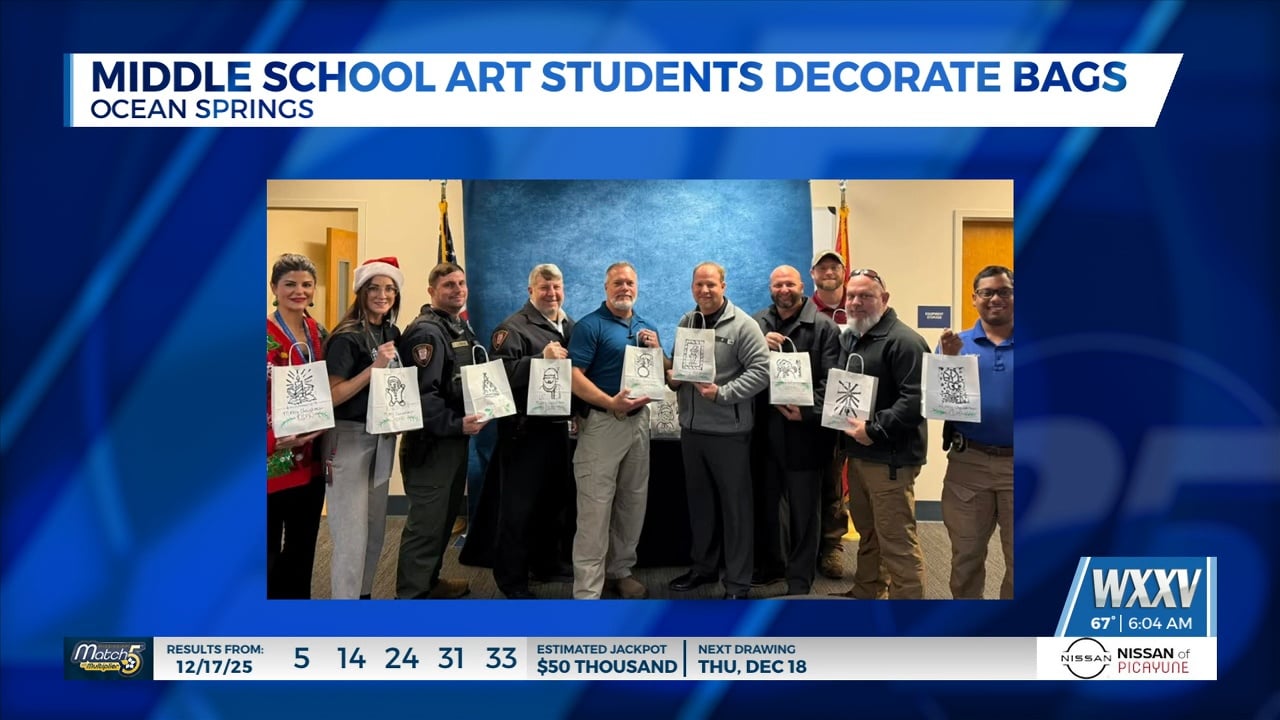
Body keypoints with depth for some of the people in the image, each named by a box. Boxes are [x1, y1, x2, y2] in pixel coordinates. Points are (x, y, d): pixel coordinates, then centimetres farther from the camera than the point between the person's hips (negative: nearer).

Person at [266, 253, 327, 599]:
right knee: (268, 547, 4)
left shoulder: (319, 334, 9)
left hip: (311, 459, 6)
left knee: (304, 544, 16)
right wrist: (275, 440, -23)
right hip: (273, 459, -6)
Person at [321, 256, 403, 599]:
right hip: (350, 437, -7)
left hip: (383, 436, 7)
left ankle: (364, 593, 28)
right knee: (352, 533, -6)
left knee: (376, 528, 14)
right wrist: (374, 367, -26)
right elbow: (332, 396, -20)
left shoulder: (393, 333, 7)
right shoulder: (347, 337, -14)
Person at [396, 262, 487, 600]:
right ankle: (411, 593, 7)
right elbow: (421, 394, -27)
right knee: (427, 521, -4)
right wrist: (456, 424, -31)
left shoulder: (461, 327, 14)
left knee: (446, 514, 19)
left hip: (455, 437, 10)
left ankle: (429, 580, 34)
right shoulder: (426, 332, -17)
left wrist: (472, 417, 12)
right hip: (432, 440, -10)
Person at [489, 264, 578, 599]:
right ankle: (512, 577, 11)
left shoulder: (569, 327, 14)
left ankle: (547, 562, 34)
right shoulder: (514, 327, -10)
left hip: (558, 425, 8)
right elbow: (501, 373, -23)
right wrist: (542, 358, -28)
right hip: (524, 429, -8)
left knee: (555, 499, 18)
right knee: (519, 505, 0)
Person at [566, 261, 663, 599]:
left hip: (639, 420, 7)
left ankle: (620, 570, 30)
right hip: (602, 423, -7)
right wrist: (611, 403, -26)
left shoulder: (647, 327, 14)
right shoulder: (590, 325, -7)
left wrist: (656, 351, -3)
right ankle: (587, 591, -1)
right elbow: (574, 377, -16)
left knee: (633, 503, 15)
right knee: (595, 509, -6)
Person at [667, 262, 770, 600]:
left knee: (735, 505, 4)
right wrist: (671, 377, -2)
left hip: (728, 430, -6)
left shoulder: (742, 325, -10)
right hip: (691, 427, 6)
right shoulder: (686, 322, 10)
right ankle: (704, 566, 34)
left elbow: (761, 370, -16)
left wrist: (721, 393, -23)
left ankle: (738, 582, 15)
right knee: (699, 502, 17)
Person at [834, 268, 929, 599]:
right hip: (857, 453, 9)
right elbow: (840, 388, 26)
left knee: (897, 540, -4)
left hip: (890, 456, -9)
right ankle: (865, 592, 34)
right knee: (867, 532, 21)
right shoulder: (848, 337, 15)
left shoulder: (903, 340, -15)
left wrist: (876, 430, -24)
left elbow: (916, 399, -24)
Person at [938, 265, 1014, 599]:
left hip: (1015, 463, -1)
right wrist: (949, 360, -18)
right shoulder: (956, 343, 3)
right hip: (968, 462, 1)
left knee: (1016, 557, 11)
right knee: (966, 555, 14)